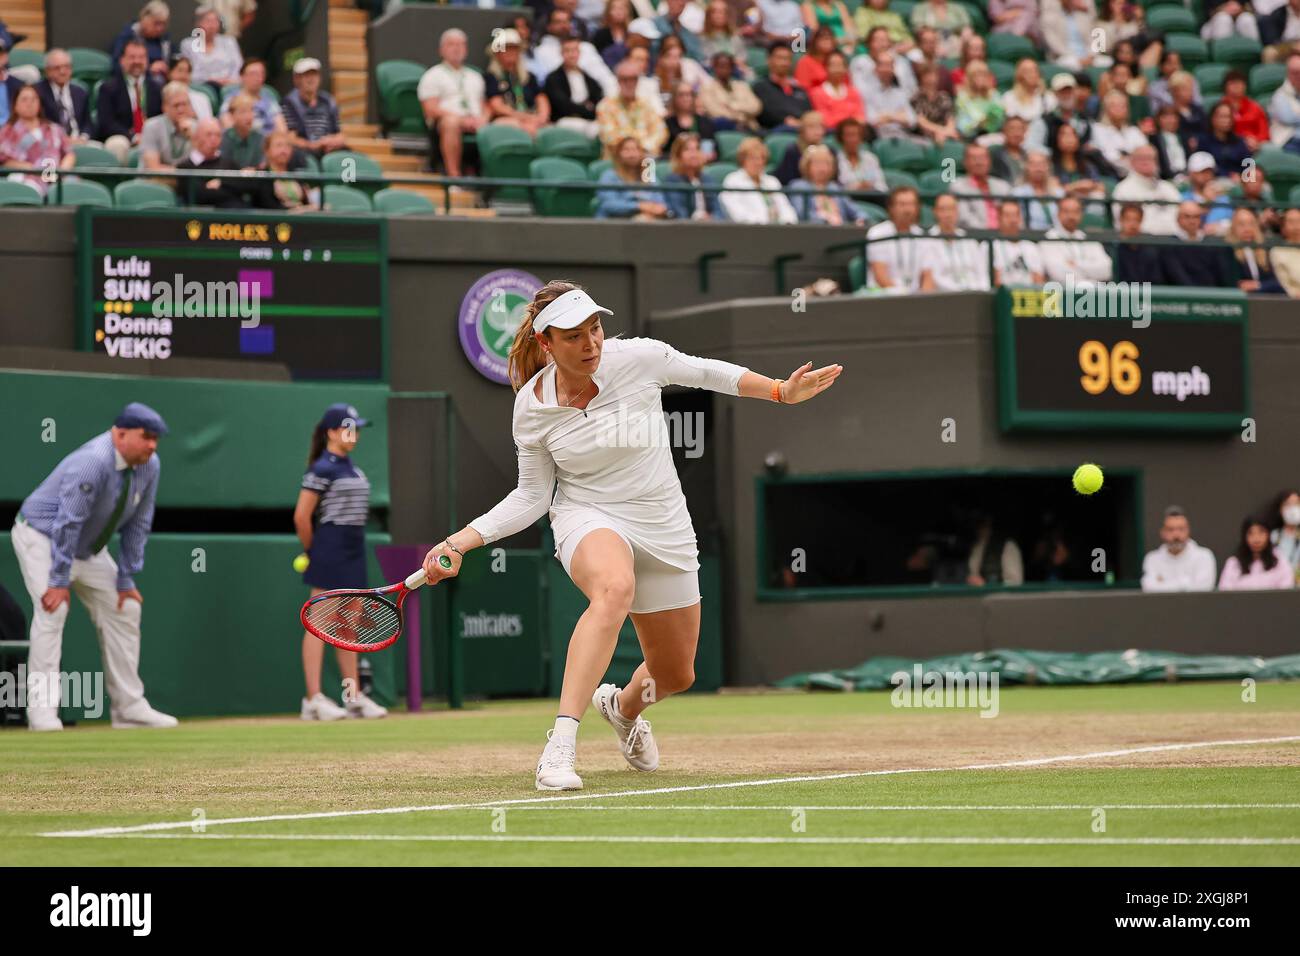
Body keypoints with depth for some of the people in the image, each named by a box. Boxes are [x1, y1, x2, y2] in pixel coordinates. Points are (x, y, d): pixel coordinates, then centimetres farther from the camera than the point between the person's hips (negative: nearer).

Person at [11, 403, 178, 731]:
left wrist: (126, 580, -4)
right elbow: (68, 522, -33)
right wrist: (59, 581, -33)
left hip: (89, 549, 8)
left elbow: (137, 525, -3)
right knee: (53, 609, -23)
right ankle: (42, 711, -23)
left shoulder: (149, 466, -9)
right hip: (41, 536, -8)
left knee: (123, 609, 5)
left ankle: (130, 707, 10)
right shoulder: (93, 462, -33)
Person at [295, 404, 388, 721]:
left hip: (353, 552, 9)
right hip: (329, 551, -9)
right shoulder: (322, 469, -12)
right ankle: (314, 700, -8)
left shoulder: (353, 468, 14)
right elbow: (301, 517, -14)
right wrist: (312, 552, -3)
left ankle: (353, 697, 16)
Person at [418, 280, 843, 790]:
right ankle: (561, 745, -46)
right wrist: (461, 541, -11)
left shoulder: (640, 357, -15)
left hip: (665, 529, 3)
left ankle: (623, 706, 53)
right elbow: (532, 497, -2)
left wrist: (782, 391, 0)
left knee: (676, 675, 12)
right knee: (614, 588, -41)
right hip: (588, 519, -3)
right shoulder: (532, 407, -12)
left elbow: (705, 372, 4)